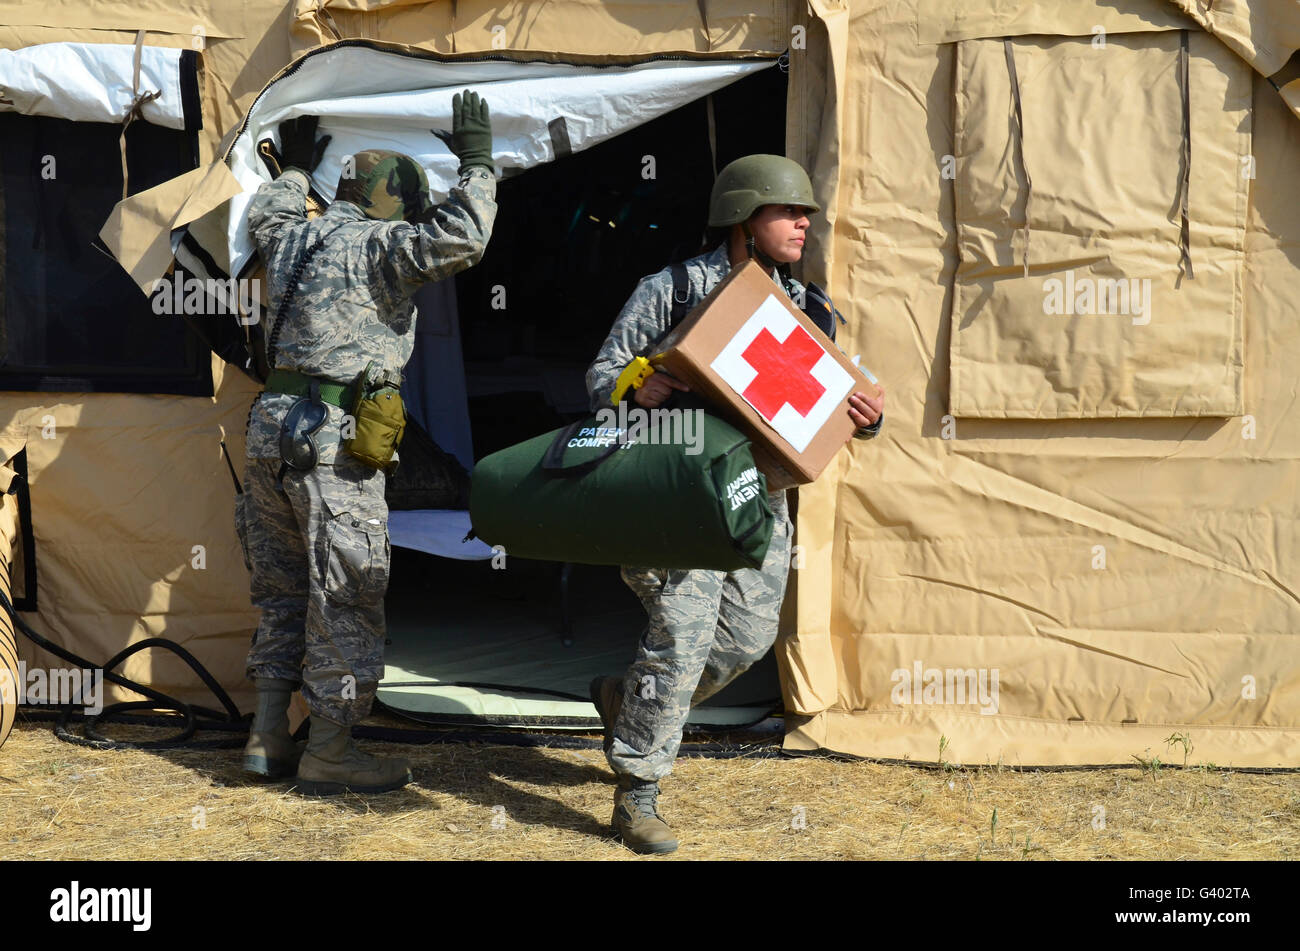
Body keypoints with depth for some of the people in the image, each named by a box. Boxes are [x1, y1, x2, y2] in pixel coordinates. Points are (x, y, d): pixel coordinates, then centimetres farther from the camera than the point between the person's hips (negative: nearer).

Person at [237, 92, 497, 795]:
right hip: (333, 439, -9)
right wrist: (477, 165, -6)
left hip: (270, 431, 9)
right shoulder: (378, 245, -7)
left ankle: (268, 737, 20)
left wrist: (296, 167, 54)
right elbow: (459, 239, -20)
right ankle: (328, 753, 2)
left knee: (283, 589, 16)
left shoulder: (293, 238, 16)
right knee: (346, 595, -1)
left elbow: (265, 214, 40)